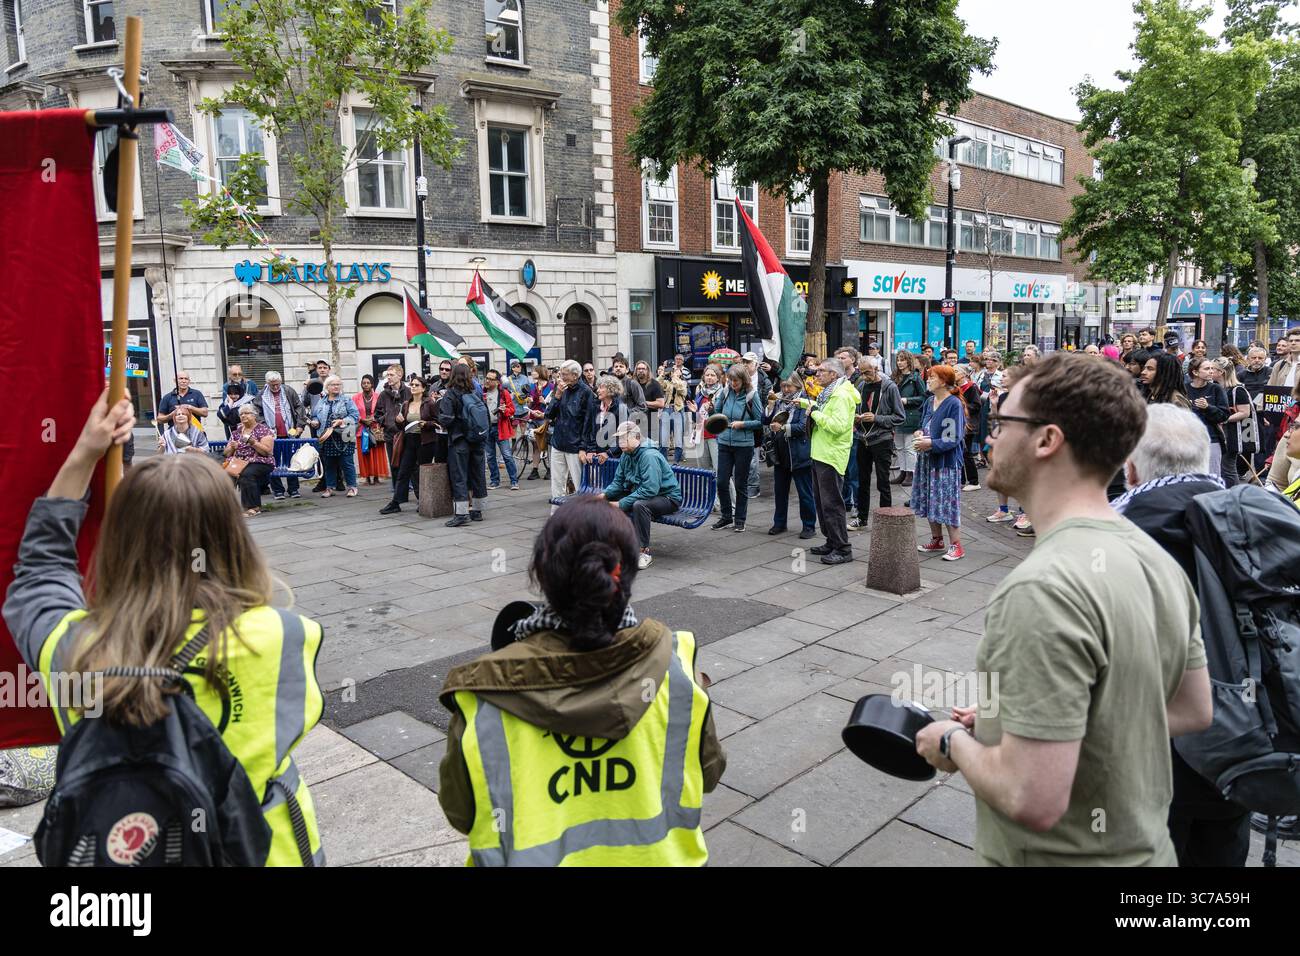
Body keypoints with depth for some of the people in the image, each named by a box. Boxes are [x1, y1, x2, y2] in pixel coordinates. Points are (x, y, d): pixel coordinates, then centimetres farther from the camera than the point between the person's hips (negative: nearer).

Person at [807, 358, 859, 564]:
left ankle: (843, 549, -2)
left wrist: (816, 414, -19)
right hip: (820, 454, 11)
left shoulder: (841, 396, -17)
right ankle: (832, 542, 26)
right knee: (821, 501, 16)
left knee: (831, 504, -8)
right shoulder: (829, 394, 17)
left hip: (831, 456, -11)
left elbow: (838, 425, -27)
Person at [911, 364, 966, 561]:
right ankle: (936, 540, 27)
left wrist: (930, 443, -21)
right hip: (927, 459, 8)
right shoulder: (929, 402, 8)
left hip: (946, 461, -8)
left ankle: (956, 545, 3)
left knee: (947, 501, -5)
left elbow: (954, 439, -17)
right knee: (929, 500, 14)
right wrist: (920, 435, -2)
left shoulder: (954, 404, -14)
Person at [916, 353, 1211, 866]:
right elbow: (1192, 711, 9)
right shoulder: (1157, 559, -2)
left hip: (1064, 855, -8)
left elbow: (1032, 801, -32)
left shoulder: (1043, 590, -31)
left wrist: (955, 741, -12)